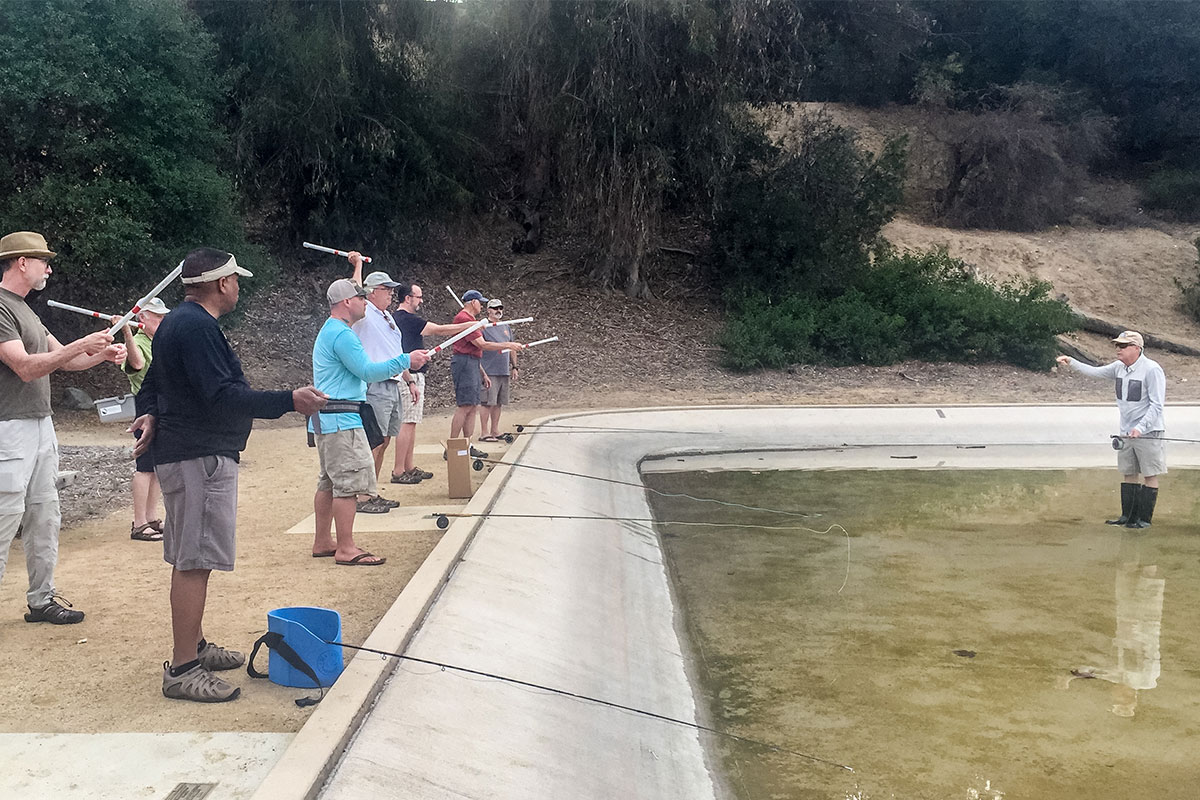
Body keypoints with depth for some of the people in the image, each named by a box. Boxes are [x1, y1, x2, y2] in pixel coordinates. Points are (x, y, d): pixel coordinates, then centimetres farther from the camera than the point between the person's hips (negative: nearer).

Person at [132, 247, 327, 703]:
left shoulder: (179, 322, 17)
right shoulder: (196, 327, -18)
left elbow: (153, 380, 27)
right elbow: (222, 396, -26)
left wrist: (153, 414, 14)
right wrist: (290, 401, -27)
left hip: (187, 454, 11)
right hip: (199, 457, -11)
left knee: (191, 558, 18)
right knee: (194, 561, -9)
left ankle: (194, 646, 30)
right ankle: (182, 670, -6)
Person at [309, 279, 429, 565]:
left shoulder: (329, 332, 20)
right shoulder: (341, 334, -16)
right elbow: (368, 371, -19)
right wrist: (405, 360, -14)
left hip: (327, 420, 11)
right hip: (340, 421, -11)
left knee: (329, 482, 15)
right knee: (347, 483, -9)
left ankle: (323, 542, 21)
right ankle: (346, 549, -7)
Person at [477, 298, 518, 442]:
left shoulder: (506, 328, 17)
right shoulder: (483, 327, -5)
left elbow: (511, 349, 24)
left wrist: (514, 367, 18)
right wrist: (482, 372, -16)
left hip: (504, 372, 7)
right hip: (489, 372, -7)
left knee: (498, 403, 10)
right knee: (487, 402, -6)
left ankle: (495, 431, 17)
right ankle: (484, 433, -2)